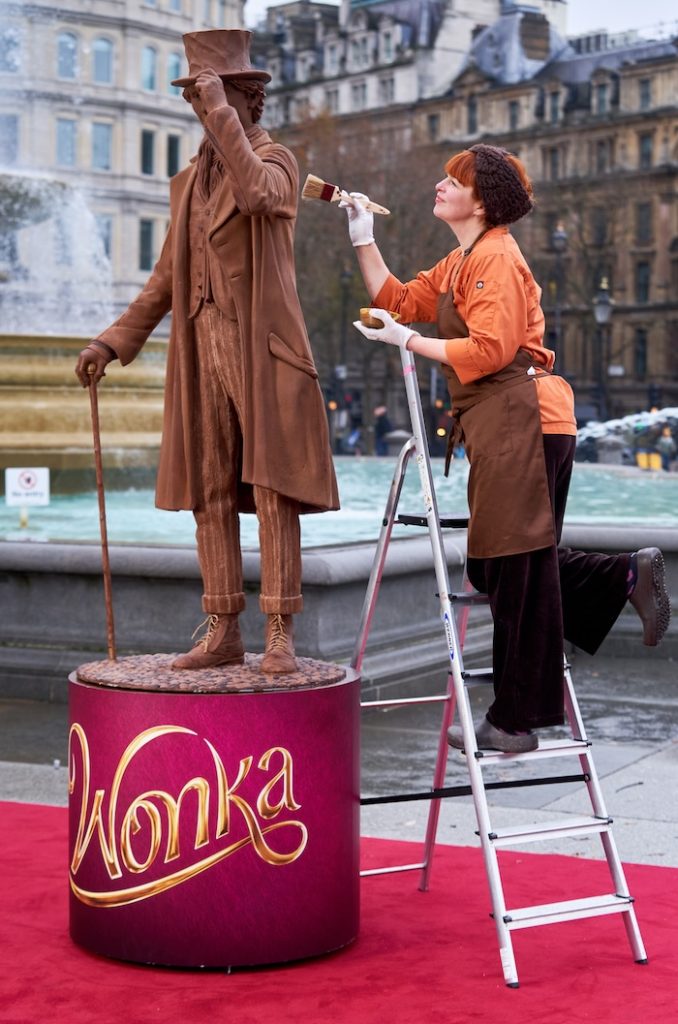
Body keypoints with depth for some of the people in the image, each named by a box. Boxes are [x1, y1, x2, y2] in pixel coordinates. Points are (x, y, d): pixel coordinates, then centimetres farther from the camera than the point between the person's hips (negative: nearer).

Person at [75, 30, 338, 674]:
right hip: (203, 357, 6)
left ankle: (280, 636, -6)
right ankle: (222, 634, 10)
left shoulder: (276, 160, -1)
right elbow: (168, 277, 19)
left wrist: (222, 112, -22)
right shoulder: (189, 182, 18)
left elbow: (256, 195, -28)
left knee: (273, 492, -8)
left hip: (265, 354, -6)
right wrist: (113, 341, 12)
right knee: (210, 497, 4)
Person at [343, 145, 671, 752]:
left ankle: (516, 721, 1)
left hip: (524, 420, -10)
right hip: (496, 425, 10)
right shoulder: (458, 264, 21)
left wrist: (407, 341, -12)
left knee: (516, 568, -5)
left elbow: (489, 349, -18)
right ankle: (627, 576, 18)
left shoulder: (497, 258, -10)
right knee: (496, 565, 13)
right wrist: (364, 239, 16)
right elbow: (398, 301, 22)